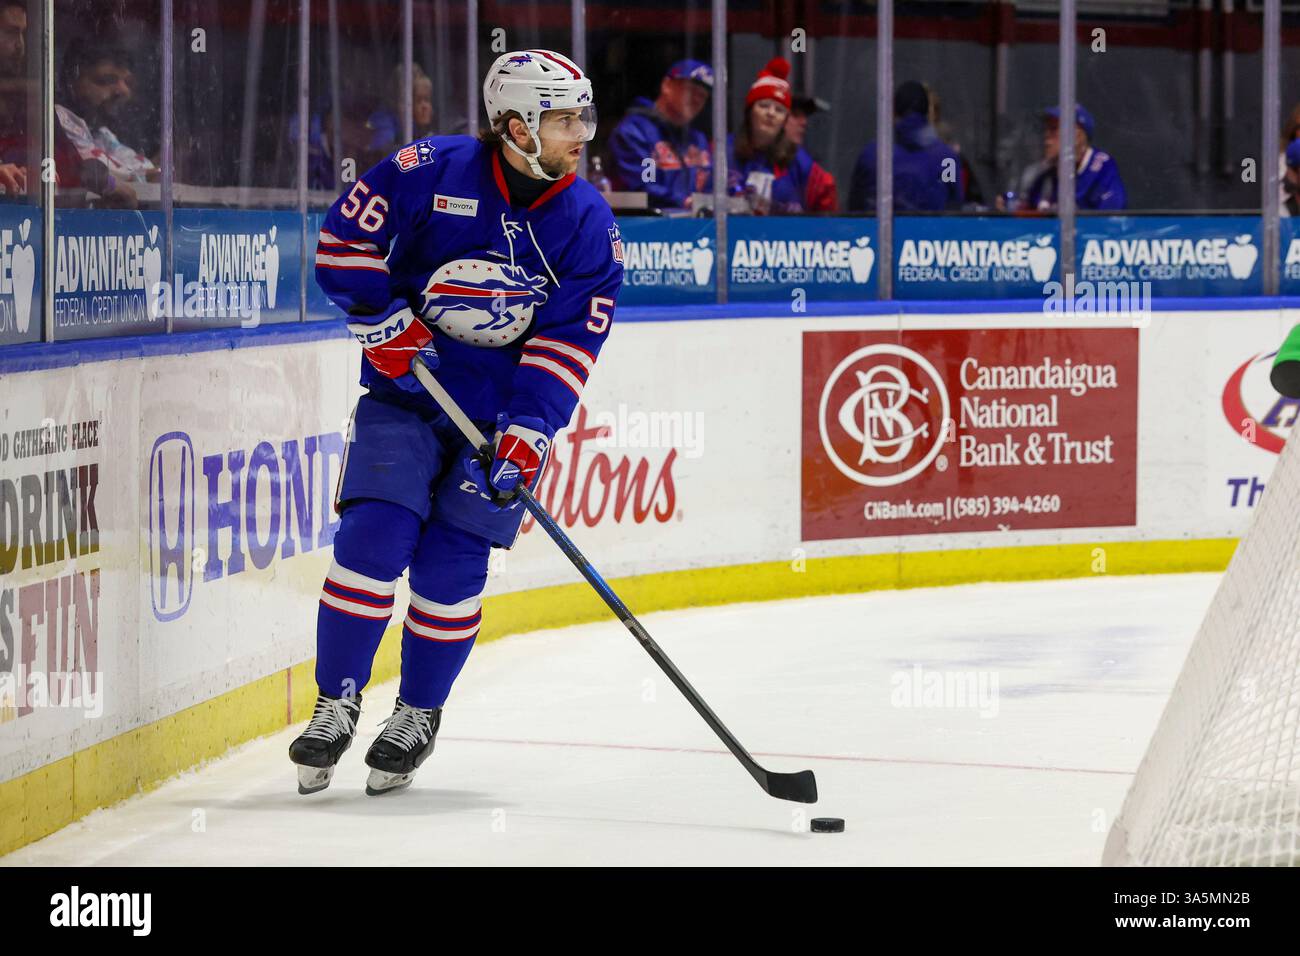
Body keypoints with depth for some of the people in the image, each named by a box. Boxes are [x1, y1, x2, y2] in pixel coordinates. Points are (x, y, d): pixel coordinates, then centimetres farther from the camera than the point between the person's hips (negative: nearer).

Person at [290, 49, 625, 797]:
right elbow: (345, 239, -3)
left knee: (450, 568, -5)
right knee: (372, 540, -12)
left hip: (506, 409, 1)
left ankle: (419, 715, 14)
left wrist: (525, 436, -18)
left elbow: (569, 342, -9)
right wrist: (384, 321, -14)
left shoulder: (588, 223, -6)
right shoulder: (429, 173, -12)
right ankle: (338, 704, 0)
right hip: (407, 390, -1)